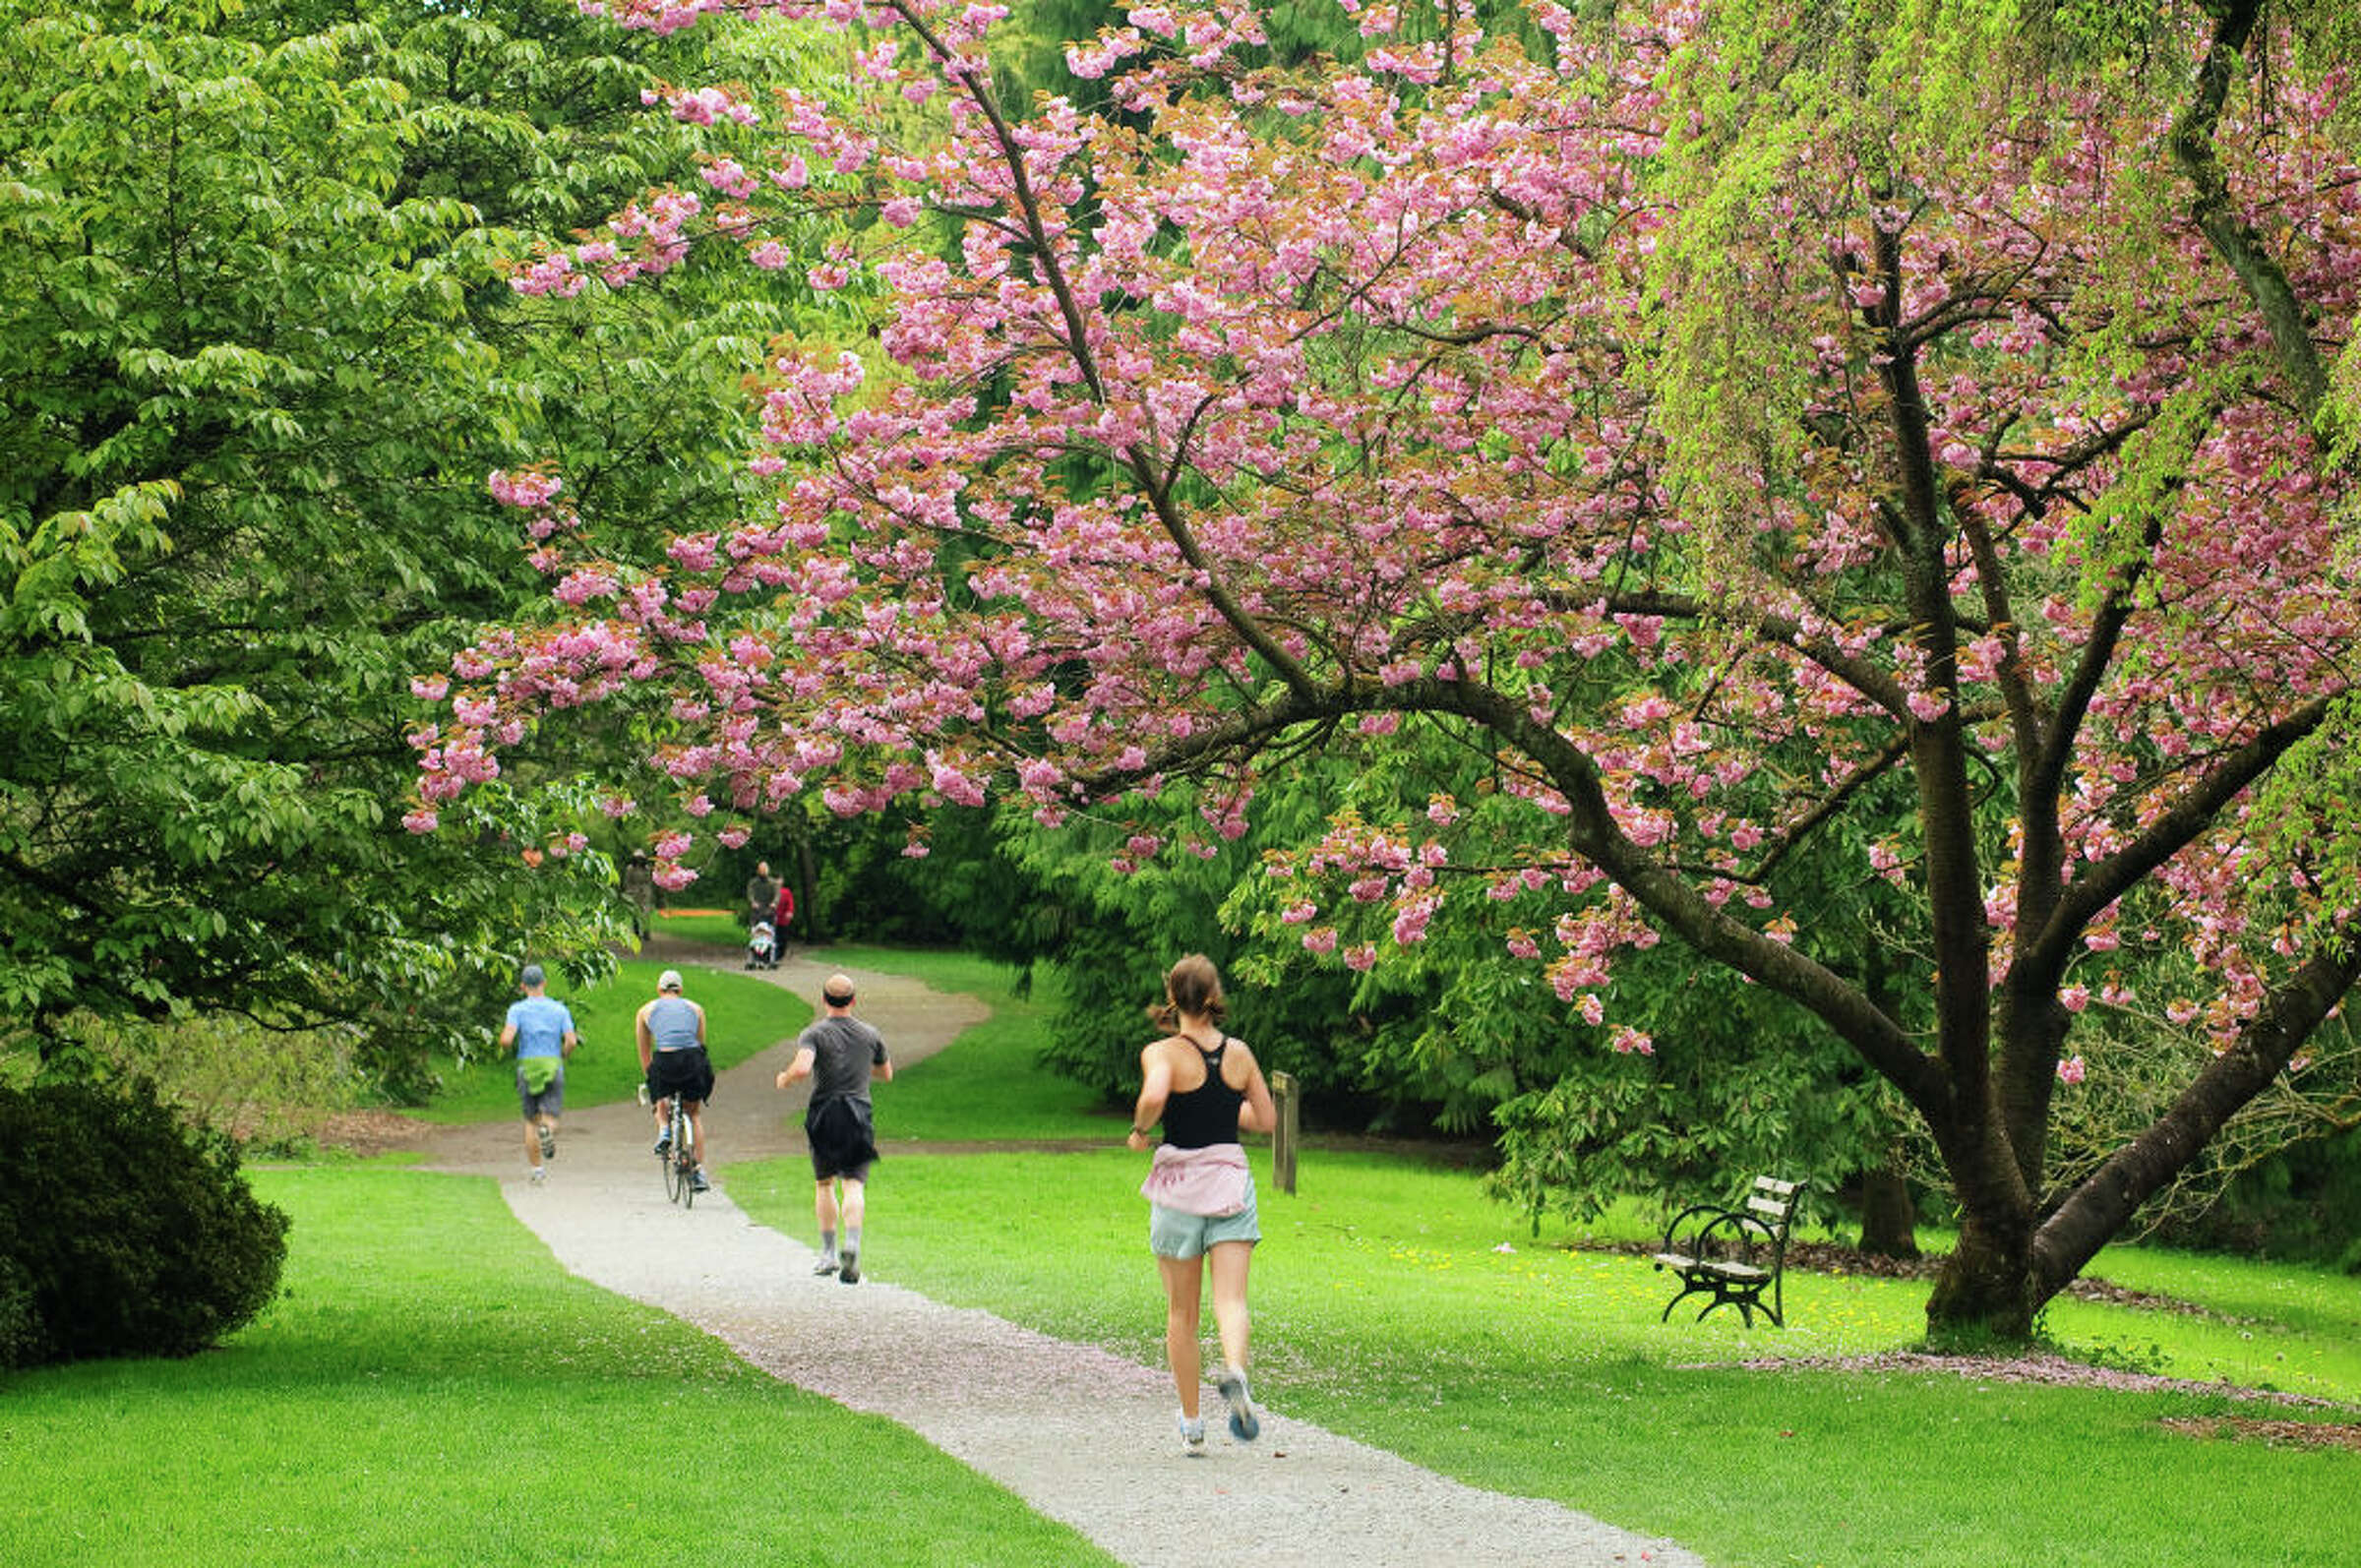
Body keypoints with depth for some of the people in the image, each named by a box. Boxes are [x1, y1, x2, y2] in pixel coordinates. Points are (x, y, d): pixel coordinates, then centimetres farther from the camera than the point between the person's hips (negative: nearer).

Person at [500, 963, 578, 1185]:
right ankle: (548, 1129, -36)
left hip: (527, 1067, 0)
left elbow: (506, 1039, -16)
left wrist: (507, 1049, 7)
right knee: (550, 1117, 0)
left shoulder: (517, 1009, -2)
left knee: (531, 1121, 13)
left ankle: (537, 1169, 13)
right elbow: (571, 1041, -7)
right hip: (553, 1067, 0)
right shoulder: (559, 1009, 3)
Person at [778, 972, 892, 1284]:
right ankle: (852, 1242, -31)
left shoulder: (814, 1034, -3)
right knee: (854, 1185, -7)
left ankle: (829, 1253, 16)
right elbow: (886, 1073, 22)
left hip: (824, 1116, -1)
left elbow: (802, 1068, -21)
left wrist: (785, 1079, 0)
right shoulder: (870, 1035, 9)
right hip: (859, 1116, 1)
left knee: (824, 1183, 17)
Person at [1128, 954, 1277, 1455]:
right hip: (1231, 1177, 2)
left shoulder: (1163, 1053, -8)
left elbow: (1154, 1096, -29)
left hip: (1179, 1183, -2)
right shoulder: (1240, 1053, 3)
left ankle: (1191, 1423, 16)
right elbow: (1266, 1119, 11)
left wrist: (1139, 1128, -9)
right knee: (1231, 1299, -6)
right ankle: (1235, 1370, -37)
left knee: (1181, 1313, 10)